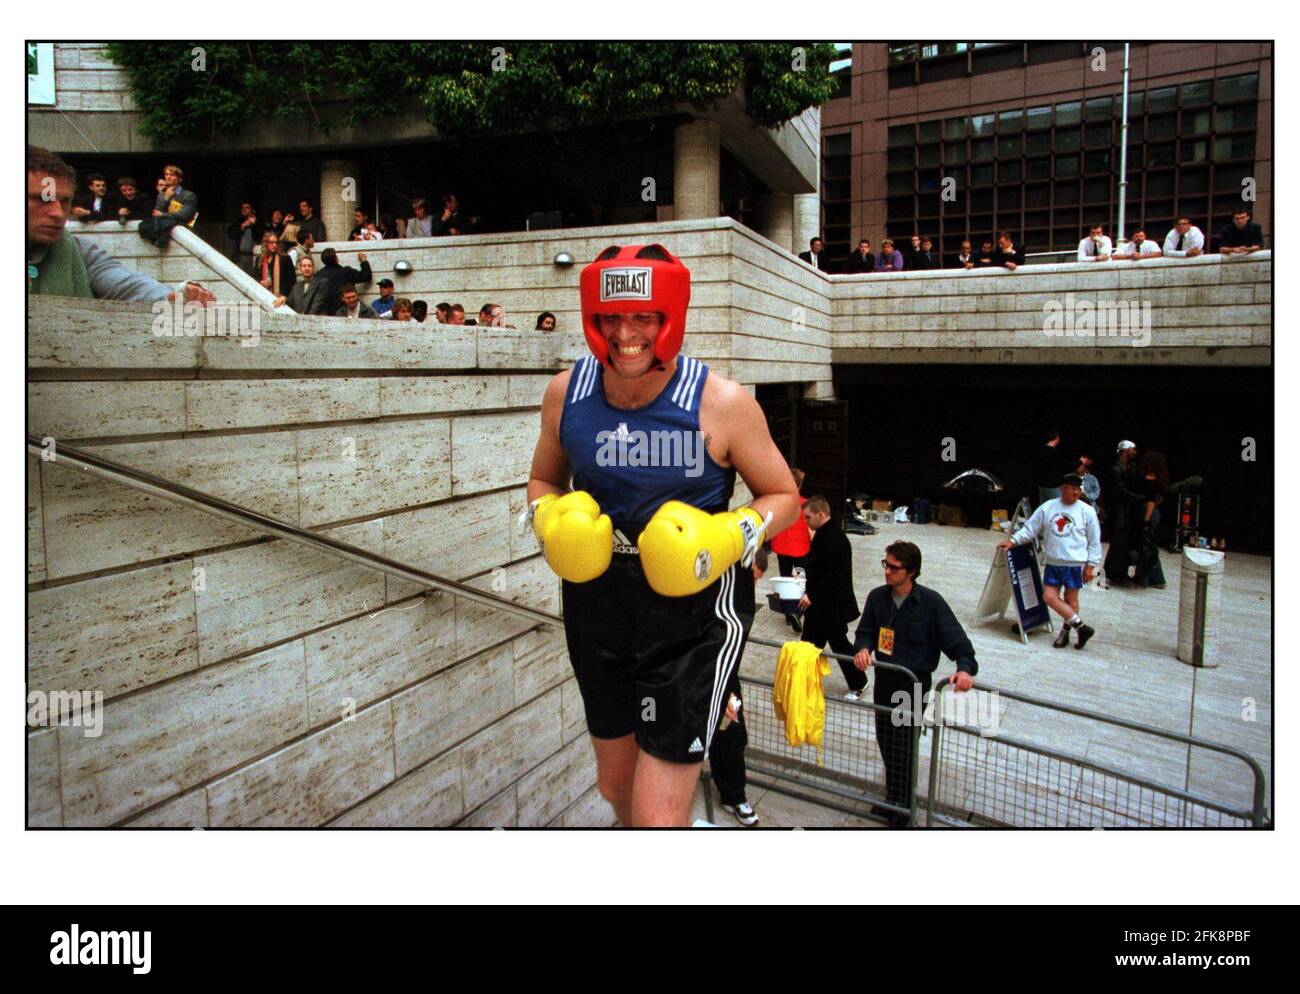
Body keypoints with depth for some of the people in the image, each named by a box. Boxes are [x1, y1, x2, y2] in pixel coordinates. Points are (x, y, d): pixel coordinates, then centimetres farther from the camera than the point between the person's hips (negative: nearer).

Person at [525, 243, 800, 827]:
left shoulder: (723, 403, -15)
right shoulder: (566, 393, -4)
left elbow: (783, 497, -4)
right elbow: (543, 480, 12)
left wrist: (728, 537, -22)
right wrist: (550, 521, -10)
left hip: (695, 611, -4)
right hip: (595, 600, 5)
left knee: (659, 815, -5)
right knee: (615, 784, 25)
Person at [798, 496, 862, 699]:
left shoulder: (836, 539, -24)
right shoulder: (822, 535, 7)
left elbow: (836, 576, -27)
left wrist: (812, 596, -24)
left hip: (833, 606, -9)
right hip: (818, 605, 9)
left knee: (839, 643, 6)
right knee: (809, 643, 14)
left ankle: (858, 684, 25)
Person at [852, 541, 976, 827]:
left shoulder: (931, 602, -15)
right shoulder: (877, 597, -3)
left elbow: (956, 639, -14)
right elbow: (865, 630, 6)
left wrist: (965, 668, -31)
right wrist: (863, 648, -16)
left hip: (913, 684, -4)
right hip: (884, 679, 5)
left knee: (903, 747, 0)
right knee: (885, 742, 16)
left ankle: (902, 809, 20)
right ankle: (892, 800, 36)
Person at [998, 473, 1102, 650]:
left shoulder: (1087, 511, -2)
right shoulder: (1047, 508, 2)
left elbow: (1094, 541, 1)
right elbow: (1030, 529, 7)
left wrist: (1091, 566, -1)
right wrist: (1013, 541, -5)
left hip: (1075, 564, -3)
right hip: (1052, 563, 3)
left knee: (1070, 599, 4)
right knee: (1049, 597, -2)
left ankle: (1065, 632, 21)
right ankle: (1081, 627, 9)